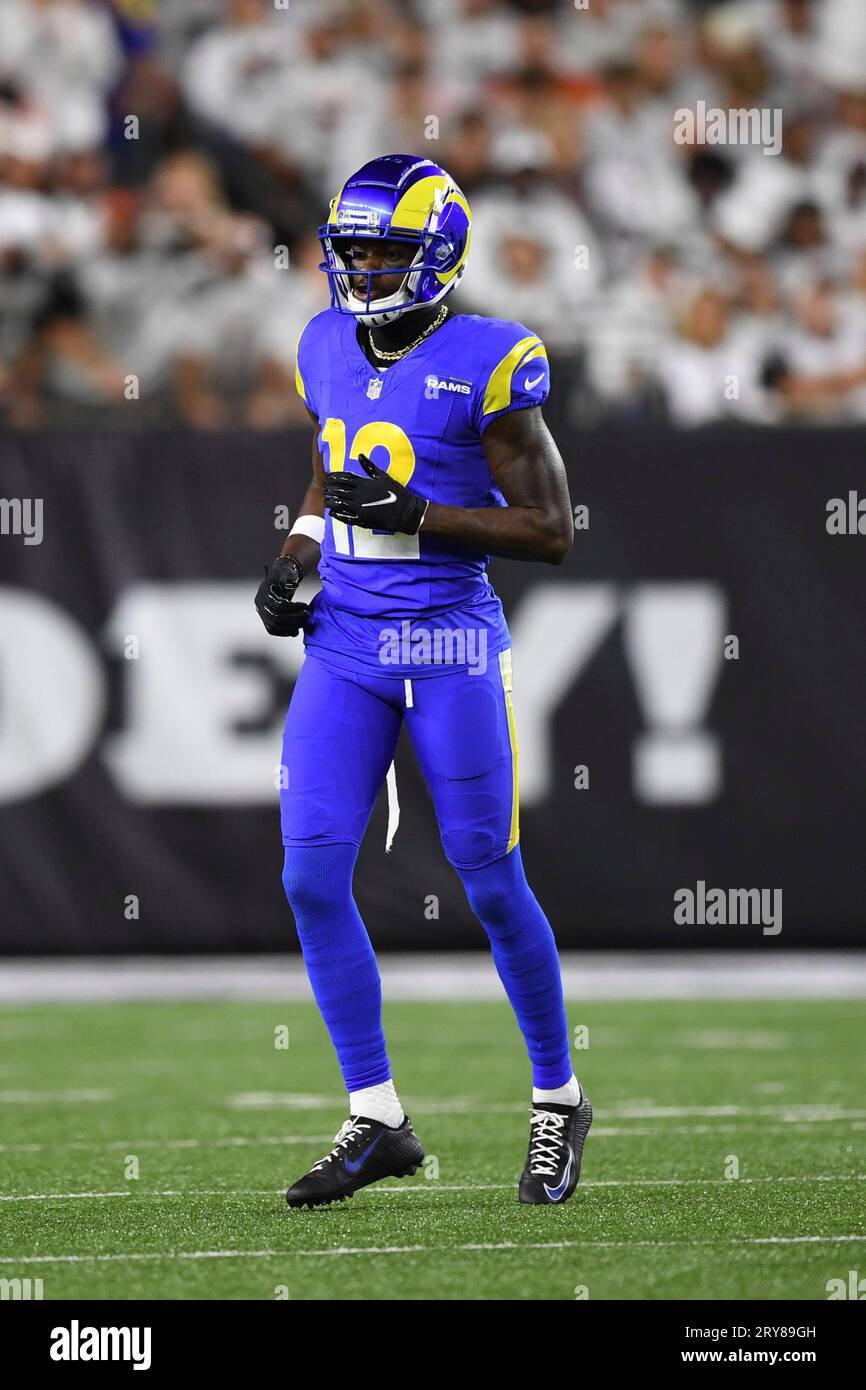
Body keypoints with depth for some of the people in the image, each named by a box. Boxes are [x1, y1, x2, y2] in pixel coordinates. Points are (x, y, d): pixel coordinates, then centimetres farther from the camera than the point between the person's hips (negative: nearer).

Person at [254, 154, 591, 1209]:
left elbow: (549, 531, -10)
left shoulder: (487, 367, -10)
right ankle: (376, 1121, 4)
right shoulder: (328, 351, 8)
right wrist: (293, 560, 6)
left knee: (490, 883, 1)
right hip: (344, 646, 5)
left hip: (450, 645, -5)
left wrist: (415, 515, -19)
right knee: (312, 878, -5)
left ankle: (558, 1100, 21)